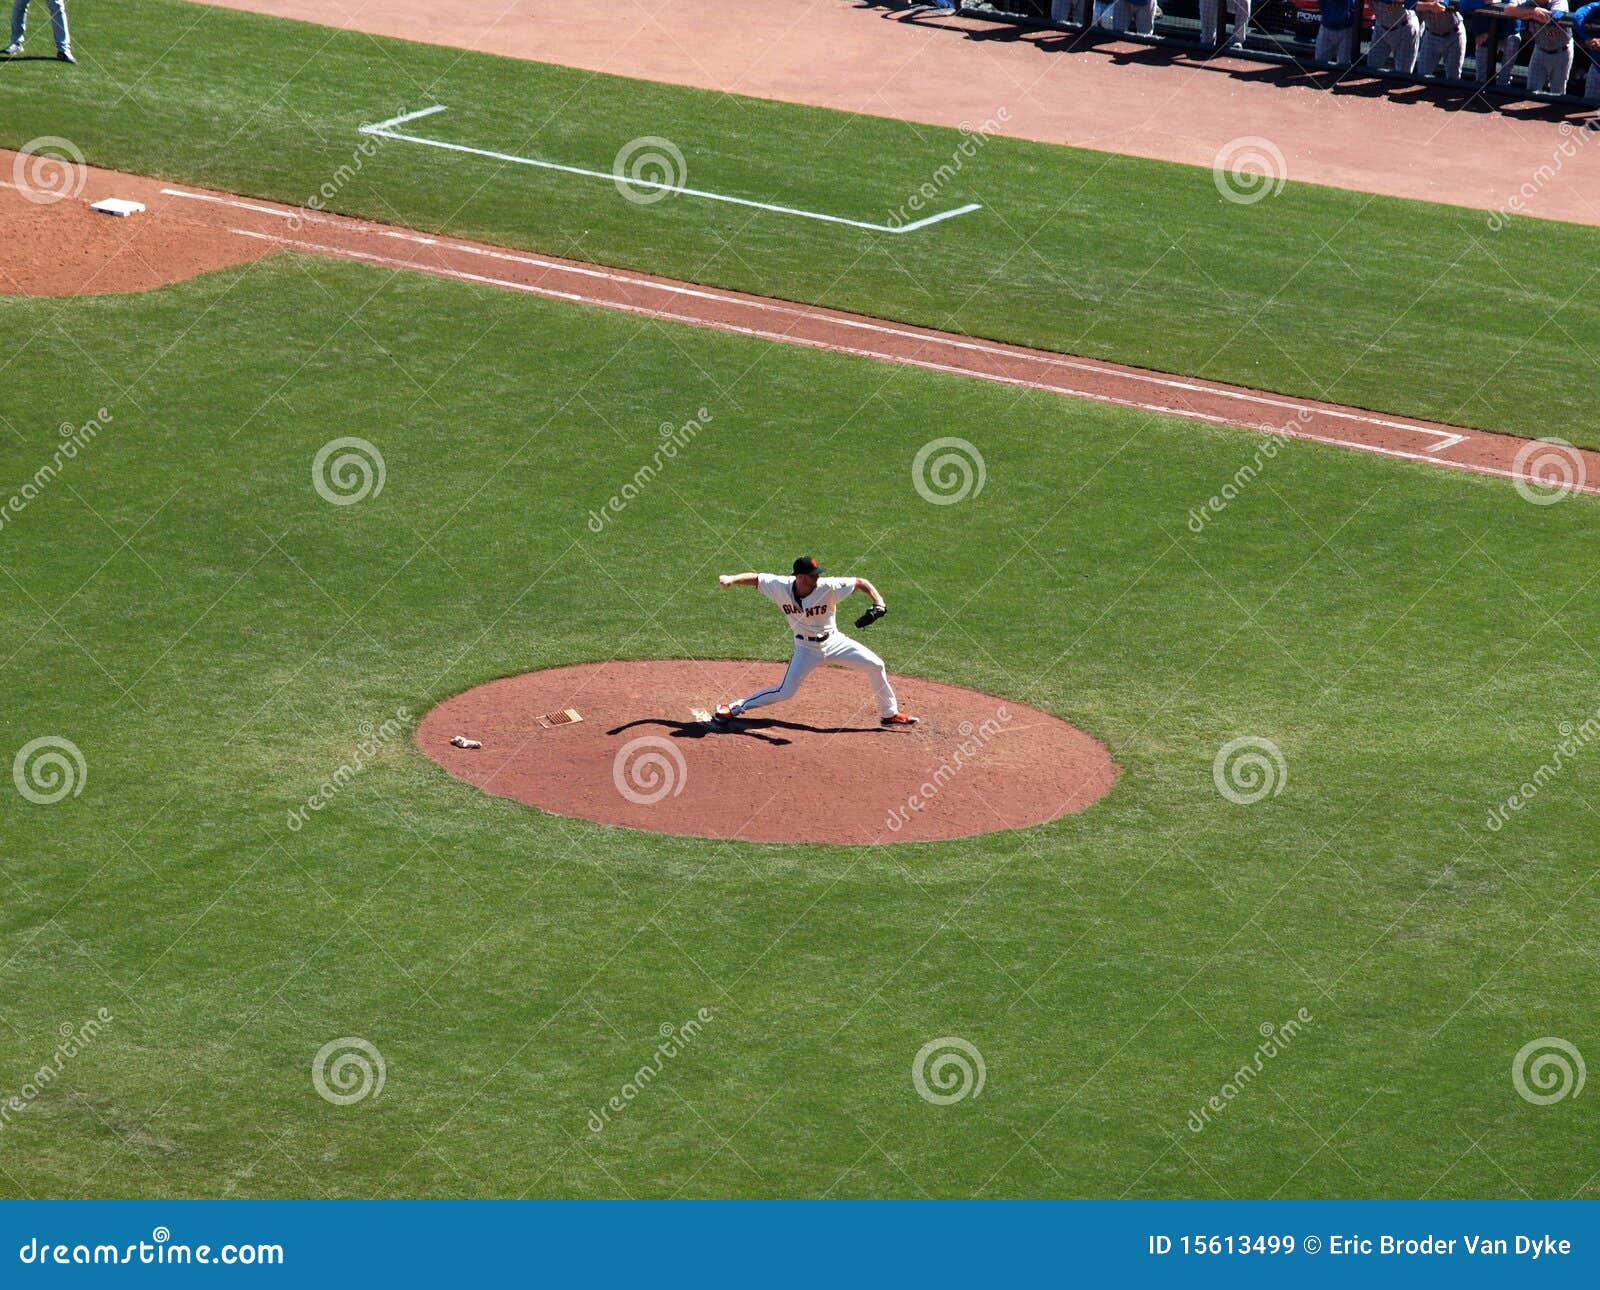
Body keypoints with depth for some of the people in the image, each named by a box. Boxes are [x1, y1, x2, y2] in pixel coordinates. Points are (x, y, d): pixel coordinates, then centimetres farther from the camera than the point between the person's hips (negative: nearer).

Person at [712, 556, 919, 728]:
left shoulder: (827, 587, -22)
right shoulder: (781, 587, -18)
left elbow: (861, 583, -17)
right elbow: (755, 579, -8)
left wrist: (879, 603, -32)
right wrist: (732, 579, -27)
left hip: (834, 642, 2)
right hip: (806, 649, -2)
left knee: (876, 666, -3)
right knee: (785, 692, -9)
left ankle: (889, 714, 16)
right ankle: (733, 709, 5)